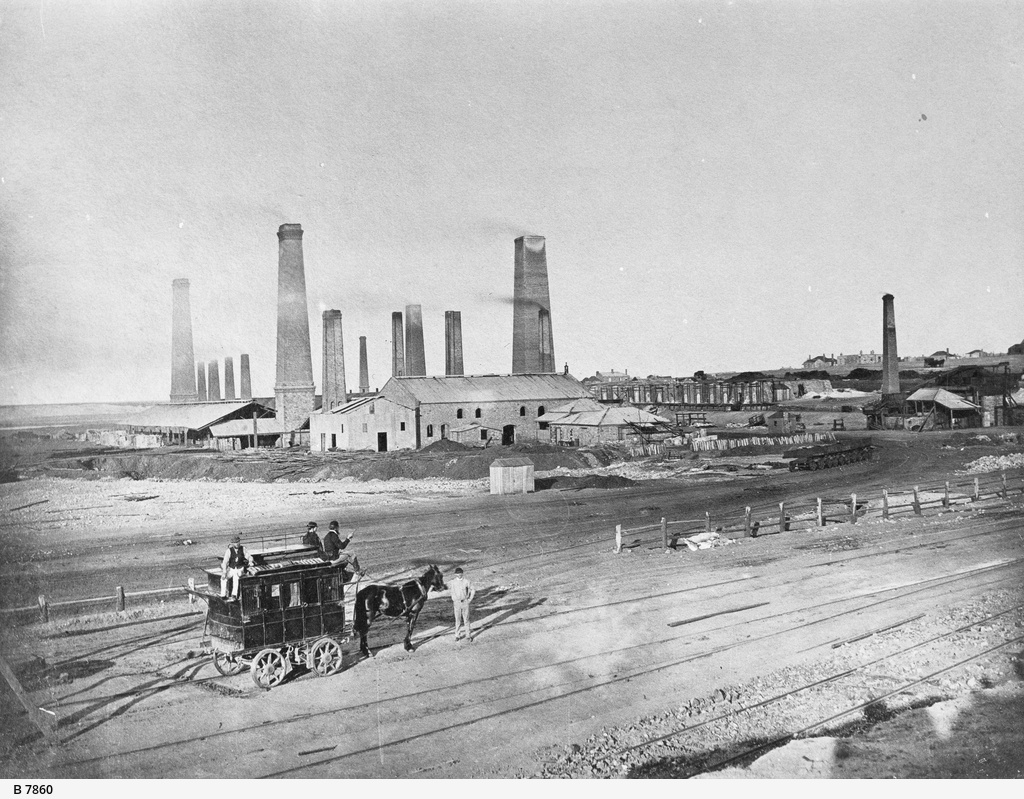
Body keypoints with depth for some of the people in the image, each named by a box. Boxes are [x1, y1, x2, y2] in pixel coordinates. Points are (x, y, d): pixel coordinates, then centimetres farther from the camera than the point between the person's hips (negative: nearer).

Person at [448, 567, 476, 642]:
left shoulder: (466, 581, -6)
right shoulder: (452, 582, -4)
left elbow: (473, 590, 5)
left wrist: (470, 599, 0)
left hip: (465, 602, 0)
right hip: (457, 603, 0)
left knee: (466, 619, 4)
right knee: (458, 620, 5)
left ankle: (468, 636, 12)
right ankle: (457, 635, 18)